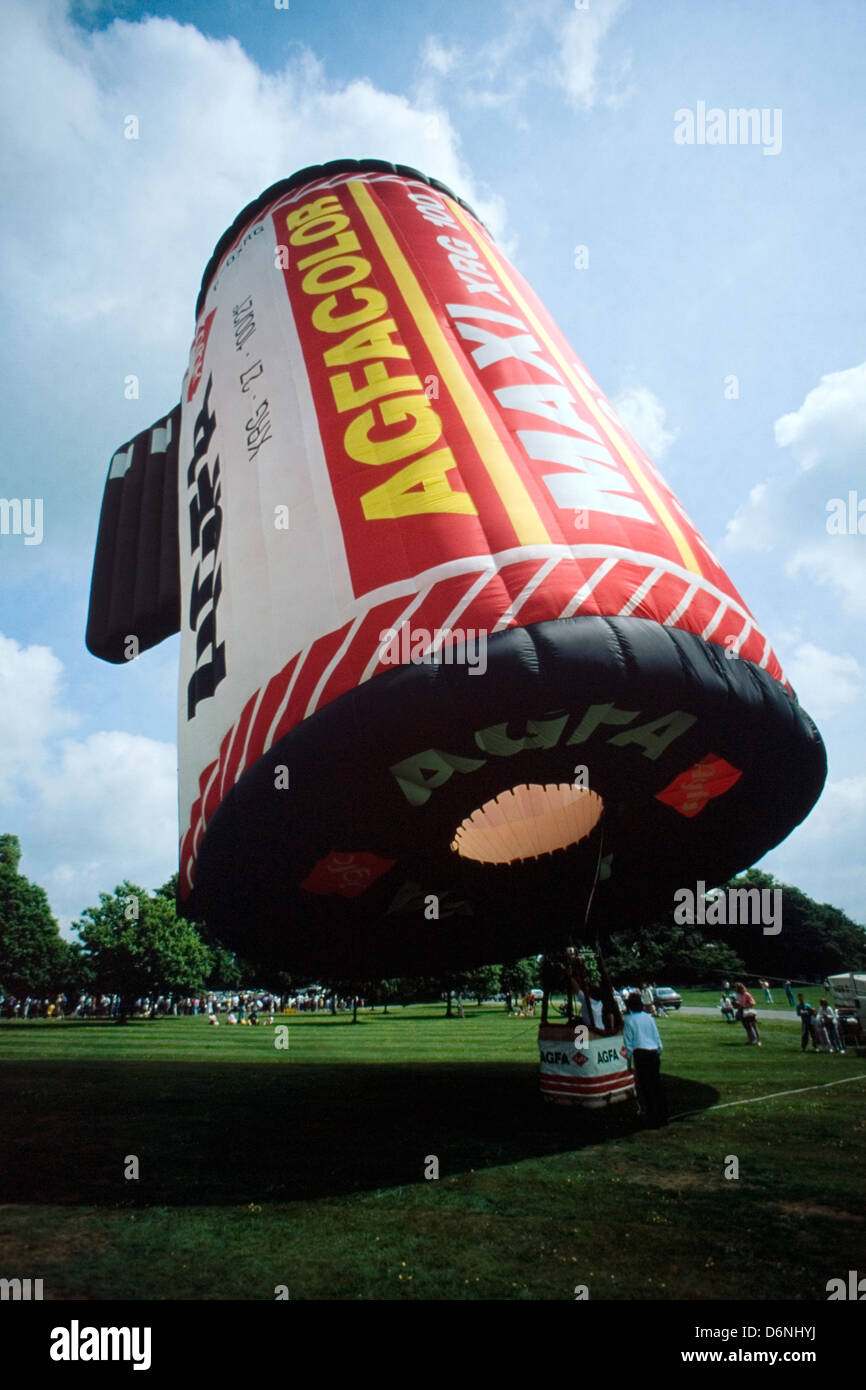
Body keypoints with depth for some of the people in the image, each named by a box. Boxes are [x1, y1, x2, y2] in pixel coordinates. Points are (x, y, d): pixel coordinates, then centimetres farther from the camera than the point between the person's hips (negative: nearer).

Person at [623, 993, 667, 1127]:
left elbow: (628, 1043, -4)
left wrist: (630, 1060, 2)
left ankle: (652, 1120, 3)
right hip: (654, 1053, 4)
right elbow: (658, 1038, 11)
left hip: (640, 1054, -4)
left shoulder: (629, 1020, -5)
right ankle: (663, 1117, 18)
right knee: (657, 1085, 12)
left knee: (644, 1087, 2)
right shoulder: (649, 1017, 7)